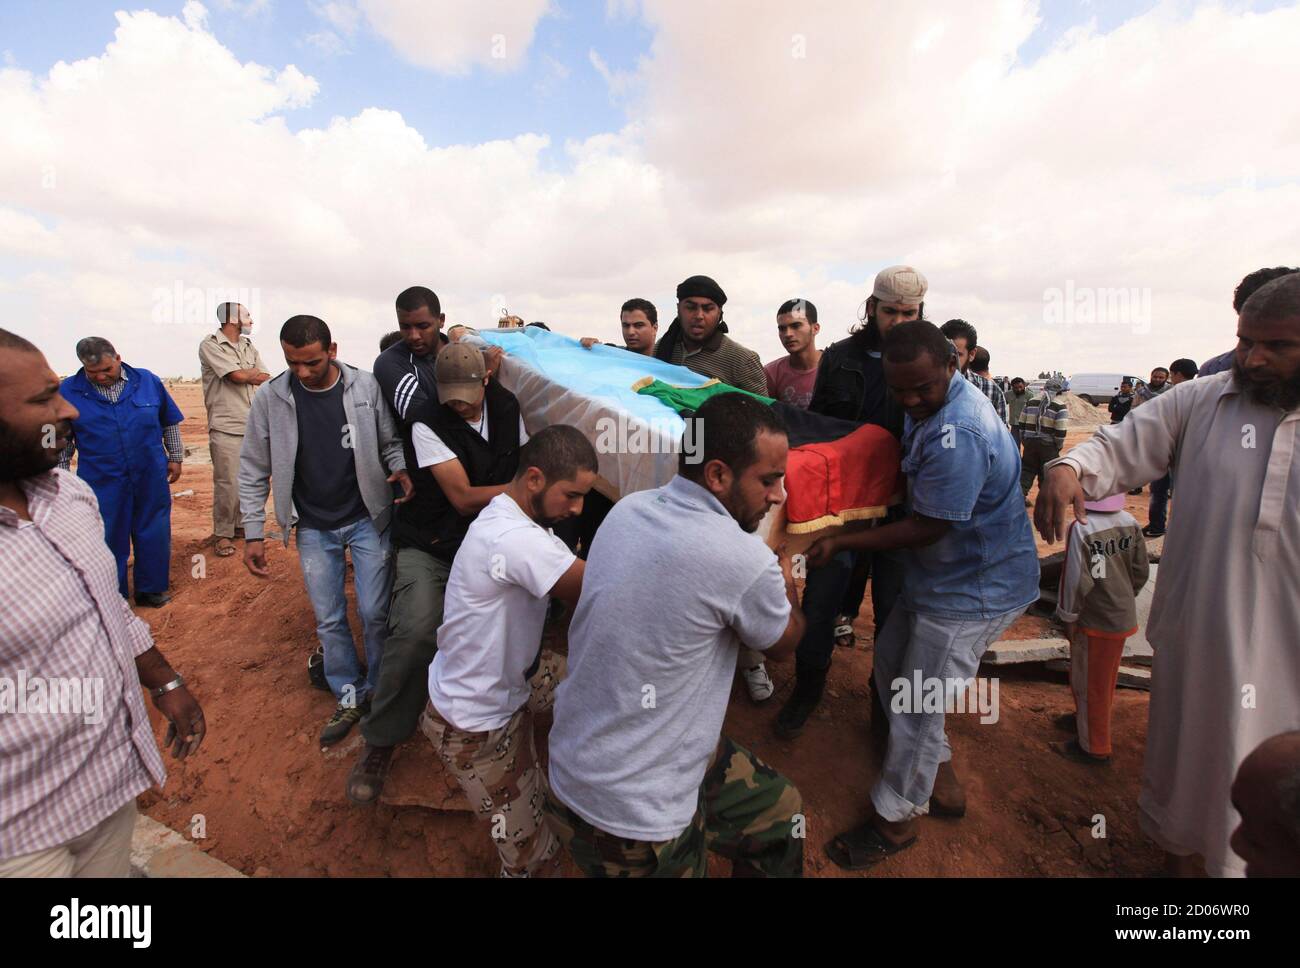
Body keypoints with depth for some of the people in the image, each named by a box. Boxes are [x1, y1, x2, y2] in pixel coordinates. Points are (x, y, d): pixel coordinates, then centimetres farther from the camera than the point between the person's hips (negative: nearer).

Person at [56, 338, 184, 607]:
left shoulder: (148, 381, -1)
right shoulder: (67, 391, -3)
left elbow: (170, 423, 11)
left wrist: (175, 457, 12)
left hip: (151, 479, 1)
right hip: (101, 484, -1)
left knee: (153, 536, 9)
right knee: (108, 540, 9)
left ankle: (151, 589, 26)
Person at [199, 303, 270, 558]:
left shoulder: (249, 346, 15)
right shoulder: (210, 345, -5)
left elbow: (267, 380, 6)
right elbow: (238, 376, -14)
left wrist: (247, 374, -11)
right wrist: (255, 374, 4)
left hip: (253, 426, 6)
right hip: (226, 428, -6)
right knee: (228, 484, -4)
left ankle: (242, 525, 25)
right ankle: (222, 534, 9)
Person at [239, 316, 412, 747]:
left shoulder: (365, 387, -10)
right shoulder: (271, 398, -7)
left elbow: (391, 442, 1)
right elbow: (254, 469, 1)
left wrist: (400, 468, -22)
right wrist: (253, 533, -1)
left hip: (367, 520, -2)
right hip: (314, 529, 2)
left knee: (374, 613, 3)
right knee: (329, 620, 11)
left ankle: (380, 694, 26)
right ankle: (349, 698, 31)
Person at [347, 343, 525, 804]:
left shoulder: (506, 406, 2)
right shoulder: (427, 423, -15)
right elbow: (463, 498, -19)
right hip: (430, 547, -4)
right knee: (416, 631, -26)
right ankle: (380, 743, -5)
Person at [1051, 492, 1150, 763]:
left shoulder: (1081, 529, -26)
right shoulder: (1130, 523, -5)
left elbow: (1077, 580, -23)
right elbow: (1141, 570, 4)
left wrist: (1067, 617, -9)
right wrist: (1125, 596, 20)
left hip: (1094, 621, -7)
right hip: (1123, 616, 7)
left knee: (1089, 682, 10)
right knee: (1105, 678, 24)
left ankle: (1094, 747, 23)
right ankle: (1087, 719, 45)